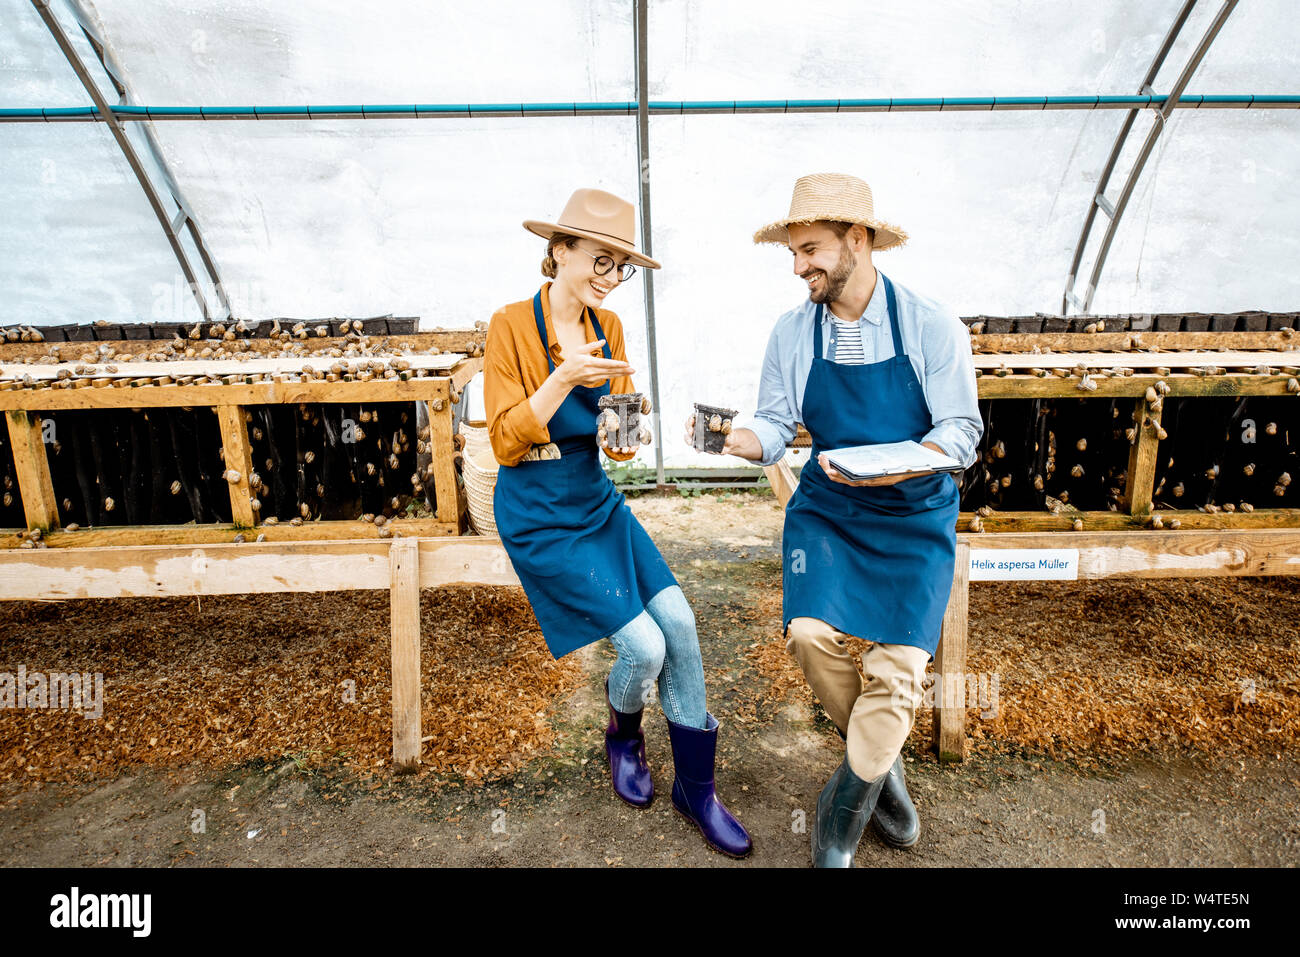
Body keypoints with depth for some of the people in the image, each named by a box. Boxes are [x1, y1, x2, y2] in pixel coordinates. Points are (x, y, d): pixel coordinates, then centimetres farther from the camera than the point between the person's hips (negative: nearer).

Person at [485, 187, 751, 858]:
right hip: (540, 518, -6)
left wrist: (623, 436, -15)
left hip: (598, 501, 6)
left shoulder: (608, 325, 5)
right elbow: (507, 441, -14)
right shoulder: (511, 326, -12)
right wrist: (562, 379, -27)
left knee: (679, 625, -4)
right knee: (643, 645, -11)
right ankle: (623, 737, 27)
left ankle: (696, 788, 17)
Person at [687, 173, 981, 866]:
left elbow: (962, 433, -8)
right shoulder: (793, 332, 2)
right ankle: (881, 763, 14)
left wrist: (893, 465, -26)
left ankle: (842, 815, 13)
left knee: (896, 663, -12)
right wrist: (735, 438, -21)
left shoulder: (931, 327, -7)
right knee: (810, 633, -19)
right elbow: (775, 428, 2)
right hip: (825, 509, 2)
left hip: (914, 514, -1)